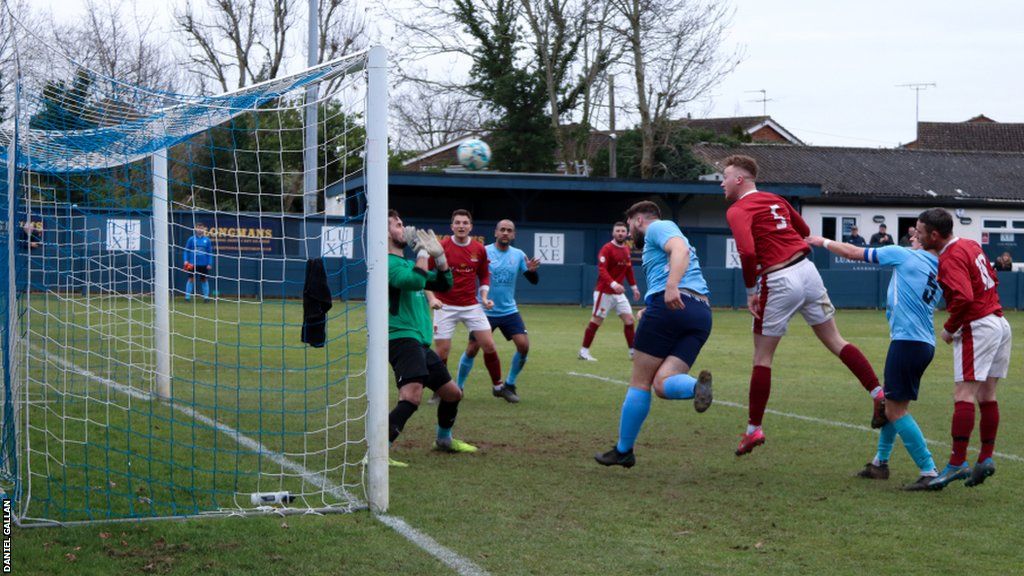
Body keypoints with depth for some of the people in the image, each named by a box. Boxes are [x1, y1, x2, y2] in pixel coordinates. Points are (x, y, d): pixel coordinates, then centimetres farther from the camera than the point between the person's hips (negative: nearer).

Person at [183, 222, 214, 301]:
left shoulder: (207, 240, 2)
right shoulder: (191, 239, 0)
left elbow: (210, 253, 5)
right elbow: (186, 250, 4)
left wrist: (209, 264, 0)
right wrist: (186, 260, -7)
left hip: (204, 264, 1)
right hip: (193, 264, -1)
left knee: (204, 280, 7)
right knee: (191, 279, -2)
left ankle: (206, 296, 13)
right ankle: (187, 296, 2)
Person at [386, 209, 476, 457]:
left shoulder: (408, 264, 20)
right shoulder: (388, 263, -10)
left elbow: (443, 284, 24)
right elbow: (415, 281, -27)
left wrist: (439, 255, 10)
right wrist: (423, 252, -13)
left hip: (420, 343, 10)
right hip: (402, 339, -10)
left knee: (453, 393, 21)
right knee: (412, 397, -30)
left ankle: (444, 439, 44)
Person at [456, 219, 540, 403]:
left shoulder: (518, 255, 2)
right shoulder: (483, 252, -8)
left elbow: (534, 280, 2)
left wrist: (532, 270, -20)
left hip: (509, 311, 3)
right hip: (485, 311, -3)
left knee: (524, 345, -11)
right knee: (472, 349, -3)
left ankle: (509, 385, 7)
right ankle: (457, 387, 15)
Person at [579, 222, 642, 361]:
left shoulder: (626, 250, 10)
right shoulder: (607, 249, -13)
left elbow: (628, 270, 22)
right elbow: (602, 270, -23)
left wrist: (634, 287, 18)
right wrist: (613, 284, -36)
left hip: (619, 292, 7)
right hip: (605, 292, -7)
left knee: (629, 319, 1)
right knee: (596, 321, -2)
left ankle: (633, 352, 8)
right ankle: (584, 351, 7)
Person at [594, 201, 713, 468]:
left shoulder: (658, 227, 8)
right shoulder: (670, 234, 35)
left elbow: (680, 250, -13)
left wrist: (672, 286, -29)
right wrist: (650, 311, 39)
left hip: (670, 306, -8)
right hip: (702, 313, 8)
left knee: (640, 382, 2)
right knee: (662, 384, -5)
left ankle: (623, 451, 8)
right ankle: (697, 385, -36)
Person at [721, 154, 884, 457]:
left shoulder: (737, 211, -9)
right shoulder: (775, 200, 15)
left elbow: (747, 252, -24)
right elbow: (804, 230, 28)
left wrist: (751, 290, -13)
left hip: (779, 282, -7)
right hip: (808, 271, 7)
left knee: (762, 358, 4)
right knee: (835, 342, 13)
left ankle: (754, 429, 10)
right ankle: (880, 394, 6)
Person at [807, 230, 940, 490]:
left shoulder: (903, 255, -6)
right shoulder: (940, 269, 13)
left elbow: (853, 253, 1)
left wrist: (823, 242, 14)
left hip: (907, 341, -9)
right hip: (925, 343, 9)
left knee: (896, 410, -6)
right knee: (890, 404, 20)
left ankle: (929, 472, -9)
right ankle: (880, 462, 30)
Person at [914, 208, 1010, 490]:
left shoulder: (951, 258, -16)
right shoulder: (970, 245, 12)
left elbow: (963, 297, -27)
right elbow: (993, 279, 22)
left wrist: (949, 328, -15)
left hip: (977, 328, -10)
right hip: (1000, 324, 10)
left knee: (964, 395, -11)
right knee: (987, 395, 12)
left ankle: (957, 463, -14)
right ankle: (986, 459, 15)